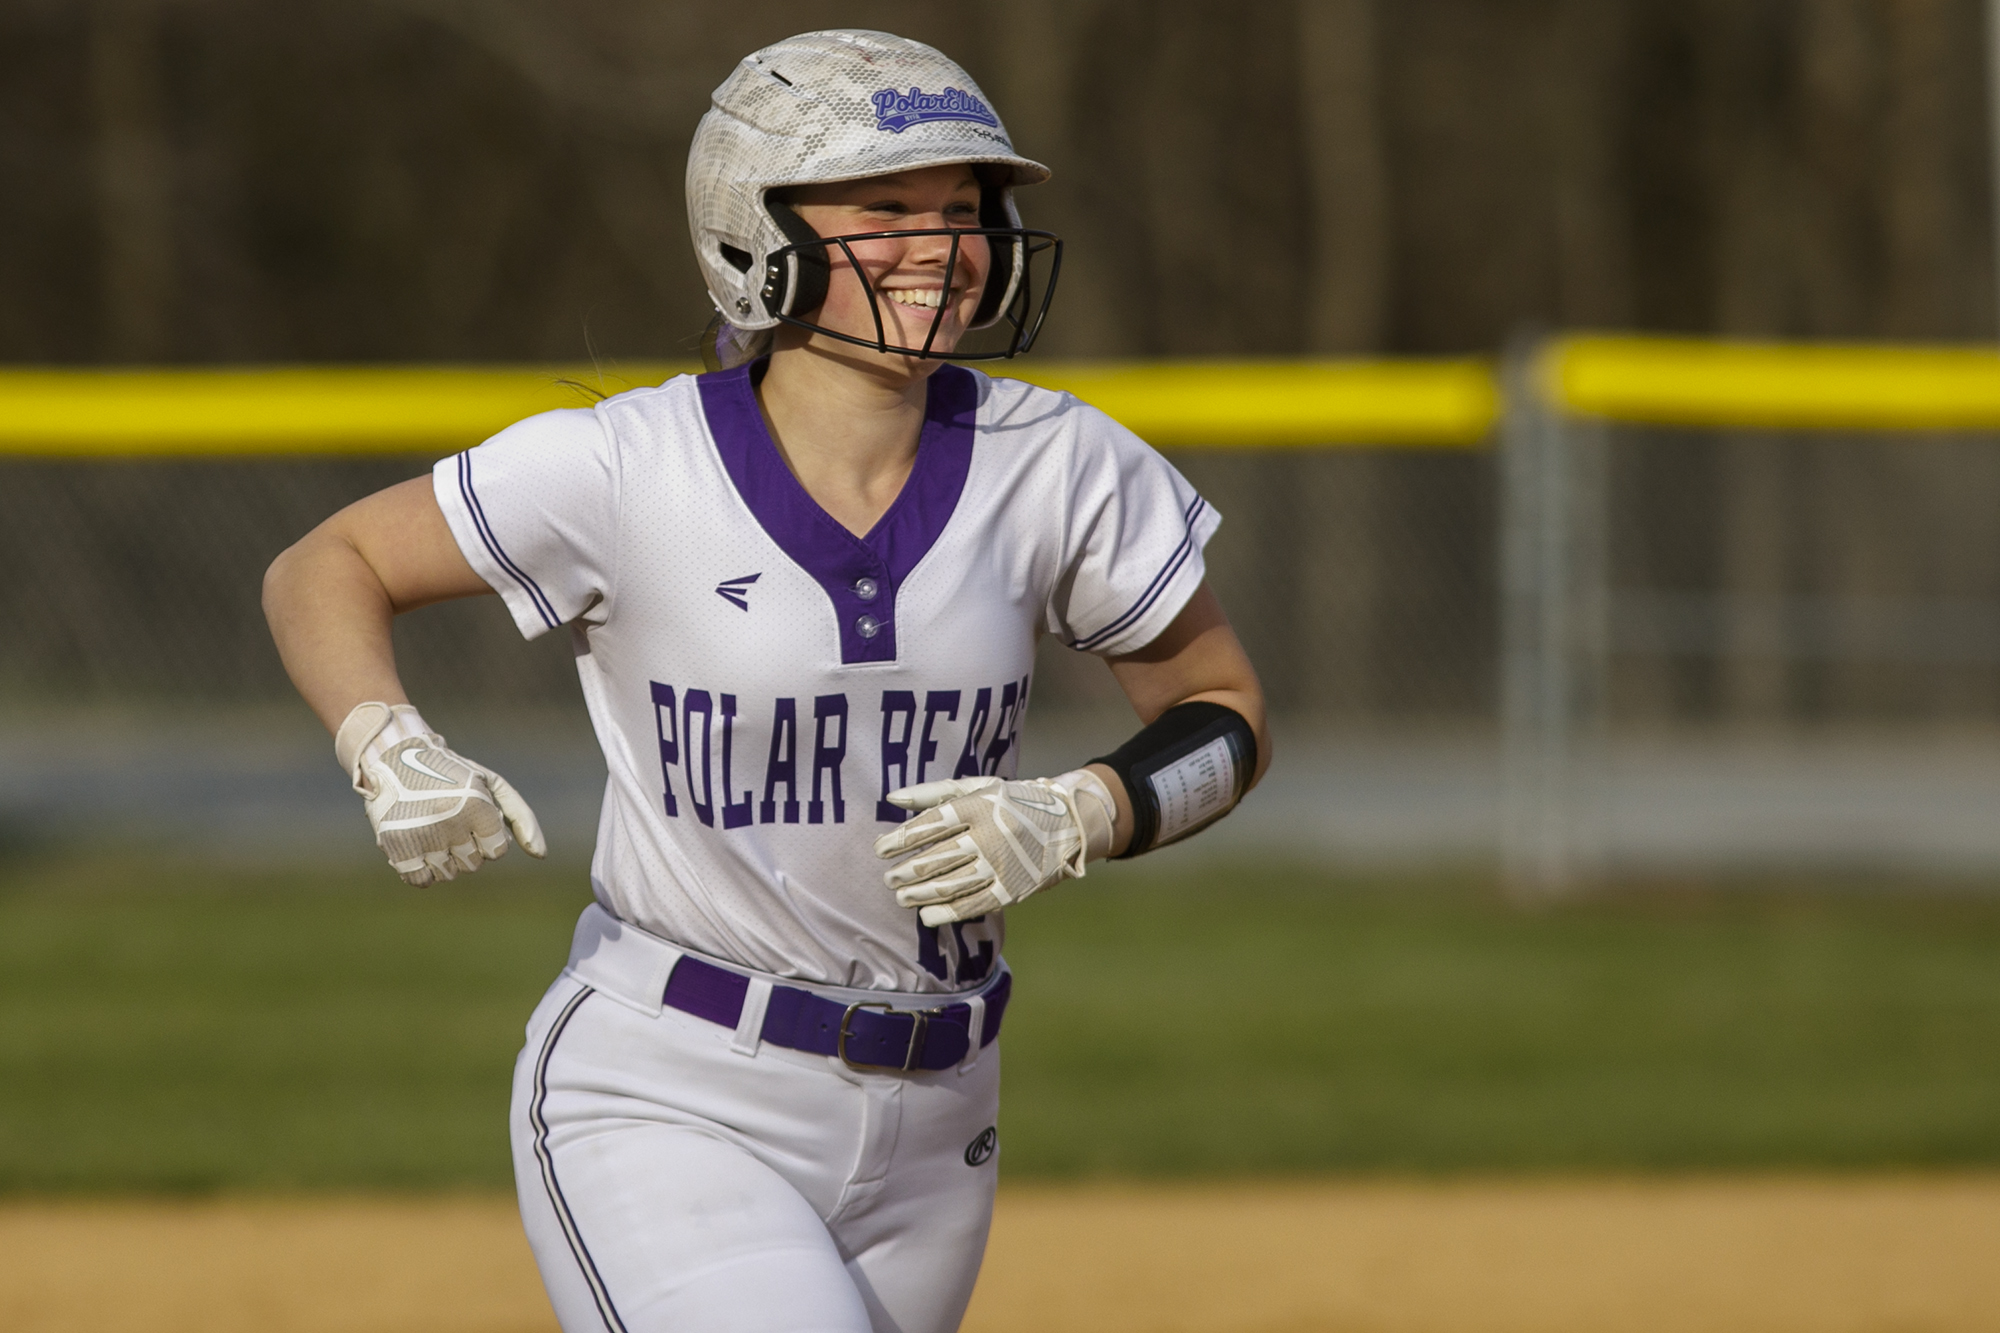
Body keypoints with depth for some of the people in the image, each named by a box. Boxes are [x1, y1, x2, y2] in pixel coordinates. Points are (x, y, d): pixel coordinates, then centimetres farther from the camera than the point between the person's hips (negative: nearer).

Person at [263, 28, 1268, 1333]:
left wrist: (1071, 820, -14)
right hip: (661, 1111, -4)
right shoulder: (626, 472, -11)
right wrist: (394, 759, -20)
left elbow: (1226, 715, 6)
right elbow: (323, 570, 0)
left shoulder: (1052, 470, -4)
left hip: (927, 1125, 4)